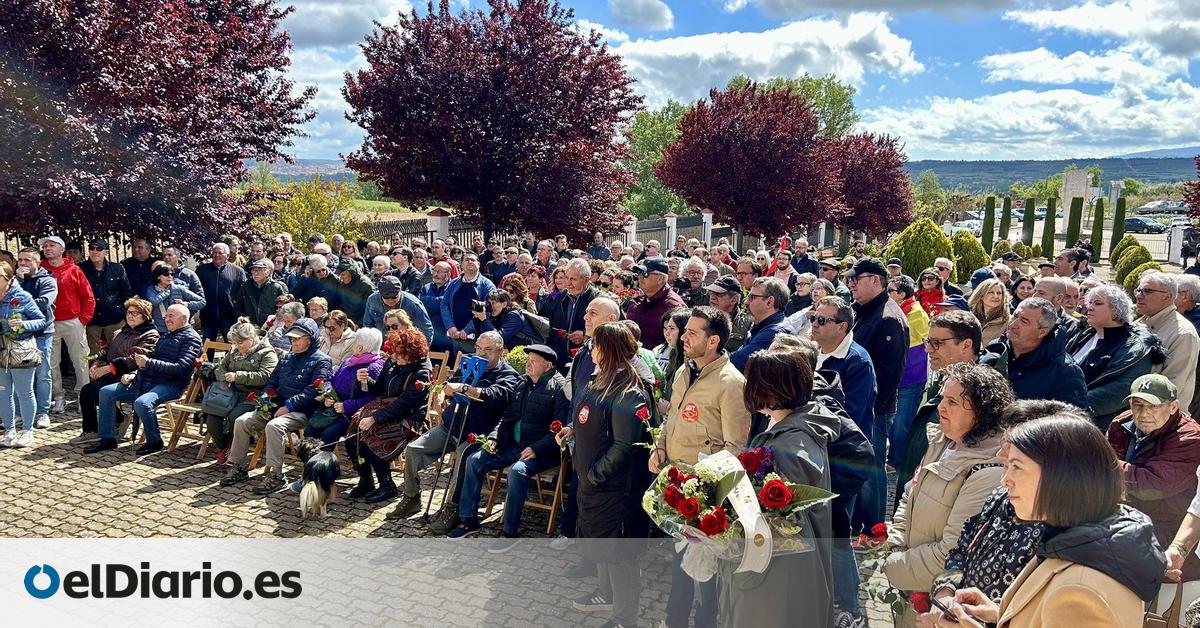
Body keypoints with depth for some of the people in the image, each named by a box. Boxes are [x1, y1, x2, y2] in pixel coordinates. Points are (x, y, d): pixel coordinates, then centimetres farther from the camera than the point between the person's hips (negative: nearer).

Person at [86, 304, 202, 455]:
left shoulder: (191, 338, -6)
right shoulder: (165, 335, 22)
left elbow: (181, 368, -19)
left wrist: (149, 363, -20)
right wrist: (134, 374, 10)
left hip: (169, 385, -9)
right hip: (145, 381, 9)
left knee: (141, 403, -35)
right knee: (106, 392, 4)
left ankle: (154, 442, -12)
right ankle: (107, 438, 9)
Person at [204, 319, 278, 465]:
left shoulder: (267, 353, -2)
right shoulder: (234, 352, 22)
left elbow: (264, 377, -15)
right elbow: (220, 367, 29)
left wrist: (237, 376, -18)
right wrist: (224, 379, 5)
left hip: (252, 396, -6)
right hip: (232, 393, 6)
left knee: (233, 417, -30)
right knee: (211, 417, -18)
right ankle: (221, 449, 6)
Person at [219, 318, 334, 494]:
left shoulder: (321, 361, -4)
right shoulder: (286, 357, 21)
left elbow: (313, 391, -15)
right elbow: (272, 382, 22)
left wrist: (288, 405, -19)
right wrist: (265, 398, 1)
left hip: (301, 412, -8)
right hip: (276, 407, 8)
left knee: (273, 426, -34)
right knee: (241, 421, -7)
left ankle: (276, 475, -26)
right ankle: (238, 467, 4)